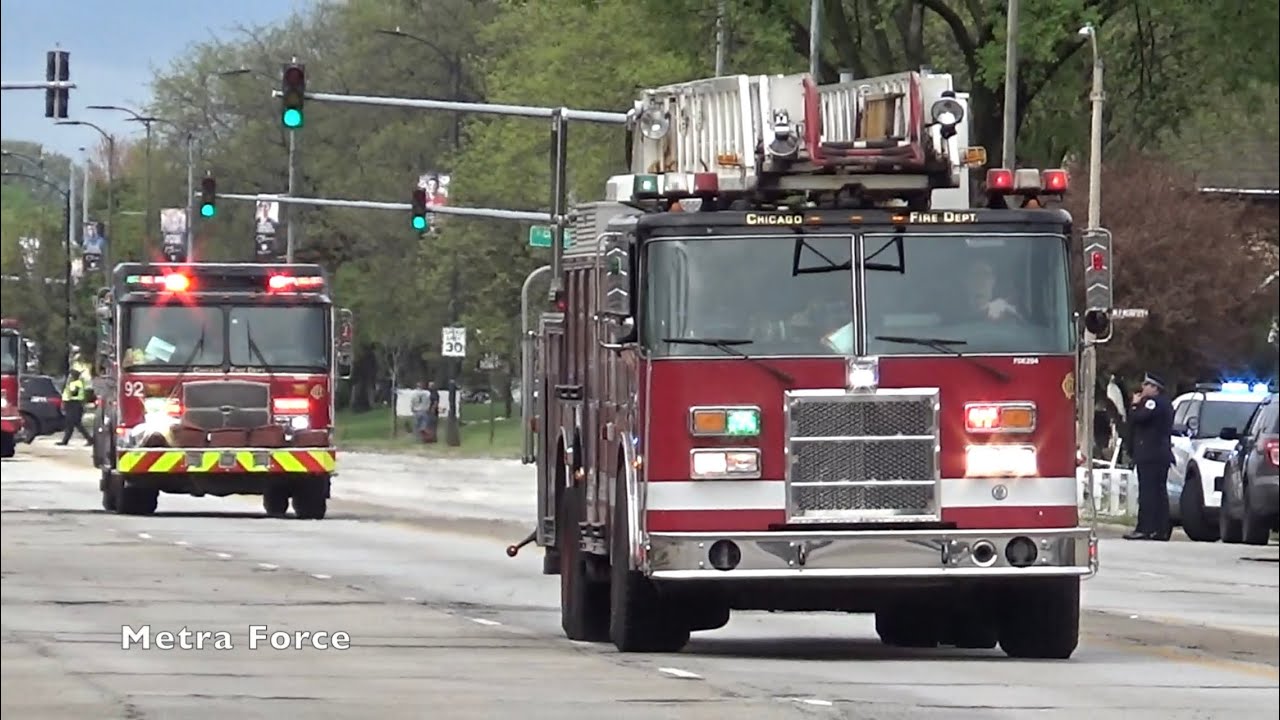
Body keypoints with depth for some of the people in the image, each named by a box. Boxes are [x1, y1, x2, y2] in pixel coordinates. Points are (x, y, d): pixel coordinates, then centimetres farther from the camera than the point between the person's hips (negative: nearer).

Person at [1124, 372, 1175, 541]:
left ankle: (1144, 529, -16)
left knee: (1147, 492, -12)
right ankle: (1161, 530, 8)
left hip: (1149, 455, -10)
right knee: (1159, 493, 9)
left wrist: (1135, 405, -3)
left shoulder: (1153, 402, -11)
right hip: (1162, 454, 10)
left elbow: (1136, 419, -21)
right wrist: (1137, 405, 13)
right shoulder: (1165, 404, 20)